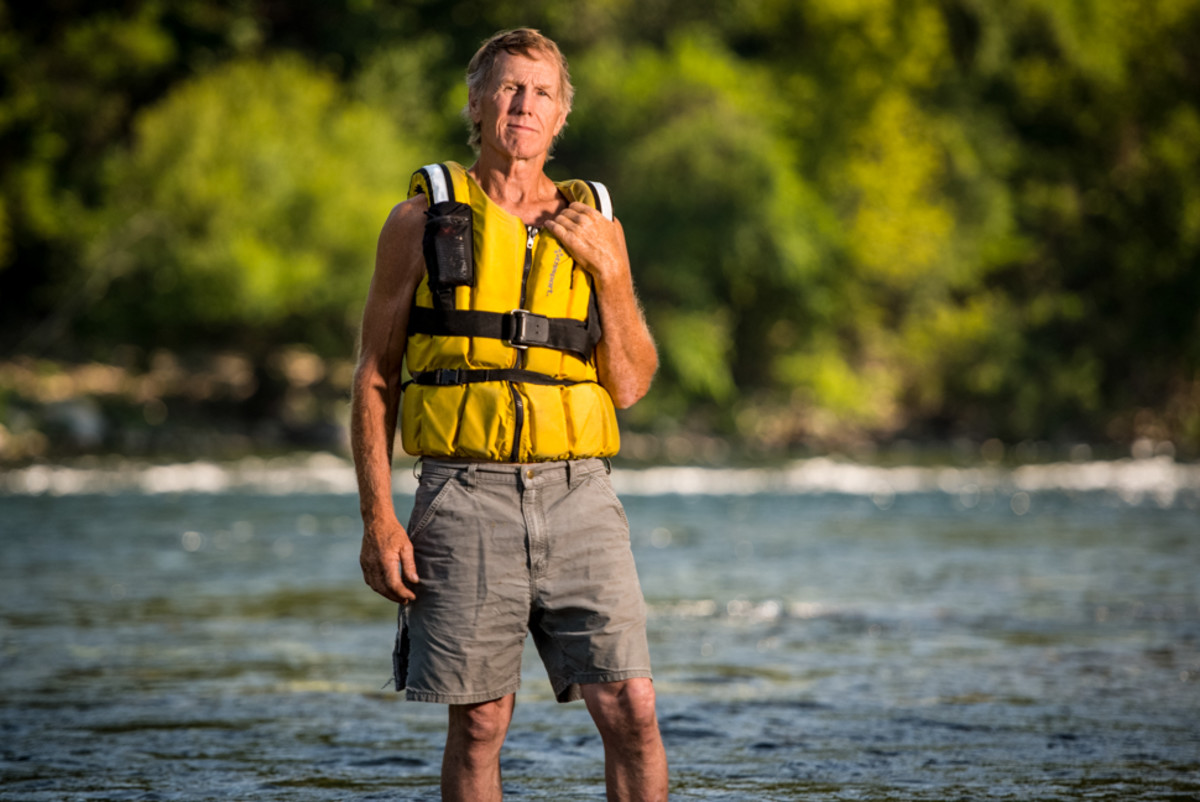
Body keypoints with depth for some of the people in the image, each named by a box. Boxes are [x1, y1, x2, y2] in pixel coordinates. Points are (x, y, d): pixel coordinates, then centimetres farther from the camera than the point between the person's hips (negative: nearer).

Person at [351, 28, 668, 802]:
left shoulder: (594, 227, 11)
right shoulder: (423, 219, 4)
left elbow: (631, 384, 5)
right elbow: (375, 378, 4)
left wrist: (609, 272, -7)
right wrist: (377, 518, -5)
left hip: (578, 500, 2)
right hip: (468, 502, -2)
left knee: (631, 710, -6)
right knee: (479, 723, 1)